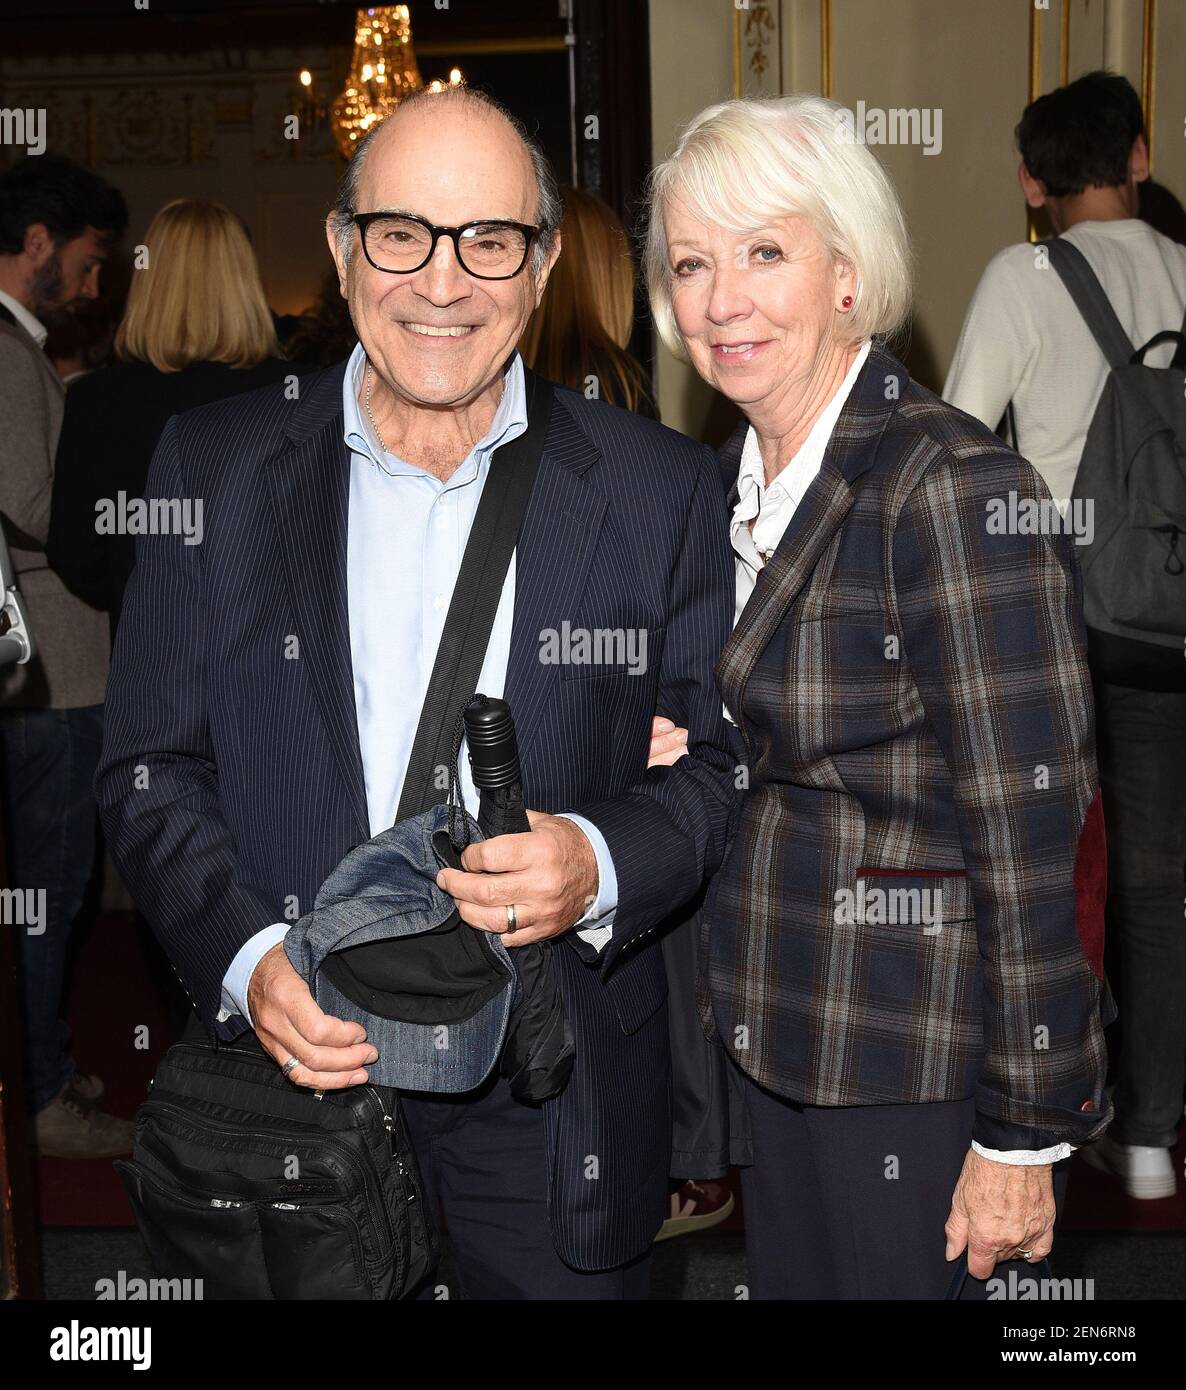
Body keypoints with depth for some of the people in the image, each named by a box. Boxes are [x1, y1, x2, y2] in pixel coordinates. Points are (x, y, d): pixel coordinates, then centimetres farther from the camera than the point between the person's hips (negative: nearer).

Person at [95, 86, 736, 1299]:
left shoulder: (657, 489, -2)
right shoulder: (214, 467, 0)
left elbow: (716, 764, 2)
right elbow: (150, 769, 1)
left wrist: (601, 866, -18)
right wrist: (244, 959, -15)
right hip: (291, 1065, 1)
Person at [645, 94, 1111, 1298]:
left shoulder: (951, 488, -21)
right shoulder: (736, 477, 5)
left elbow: (1027, 835, -20)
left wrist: (1023, 1137, -17)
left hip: (919, 1068, -7)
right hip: (776, 1038, 8)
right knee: (786, 1282, 21)